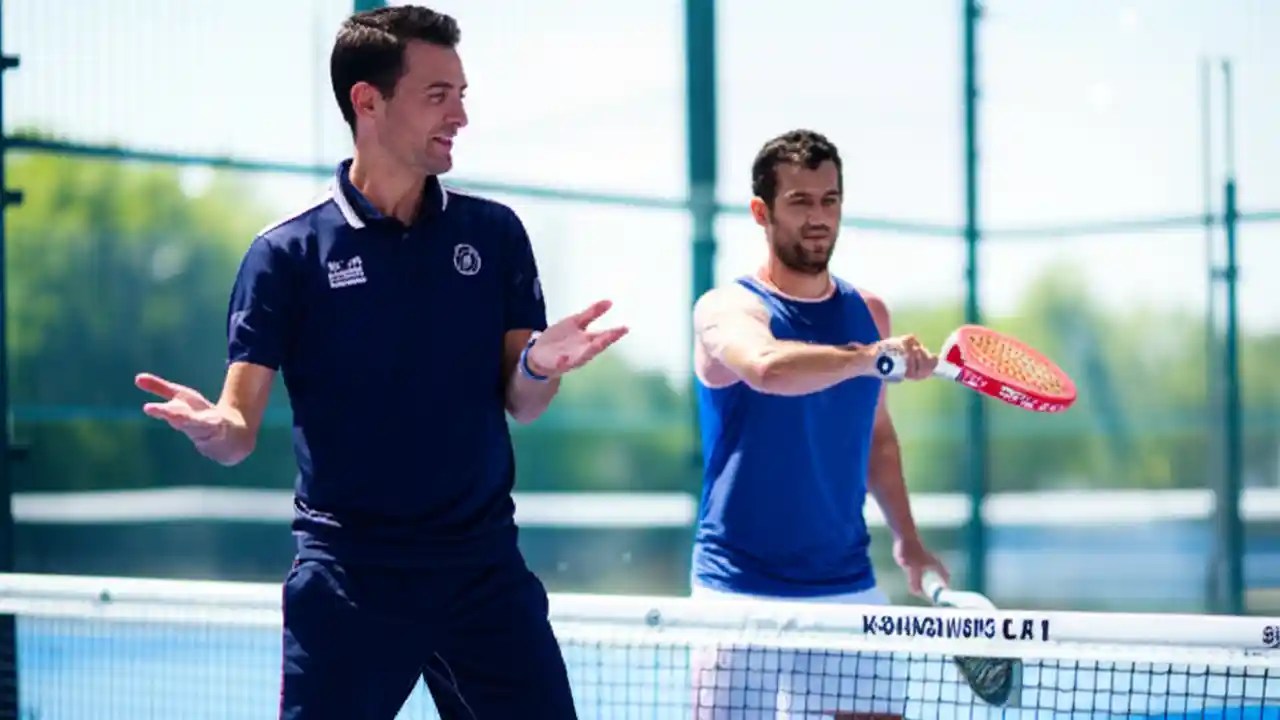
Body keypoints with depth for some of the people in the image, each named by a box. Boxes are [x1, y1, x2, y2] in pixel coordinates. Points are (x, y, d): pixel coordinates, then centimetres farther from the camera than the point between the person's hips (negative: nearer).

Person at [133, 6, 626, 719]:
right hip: (349, 578, -2)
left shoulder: (493, 232, 7)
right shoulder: (288, 252, -1)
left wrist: (539, 366, -18)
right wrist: (210, 426, -28)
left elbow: (520, 405, 5)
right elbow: (242, 433, -4)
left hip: (485, 570, 2)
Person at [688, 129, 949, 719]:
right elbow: (767, 367, -32)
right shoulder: (725, 310, -8)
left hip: (849, 587, 5)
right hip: (743, 592, -5)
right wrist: (869, 357, -41)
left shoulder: (868, 312, 10)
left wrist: (905, 536, 18)